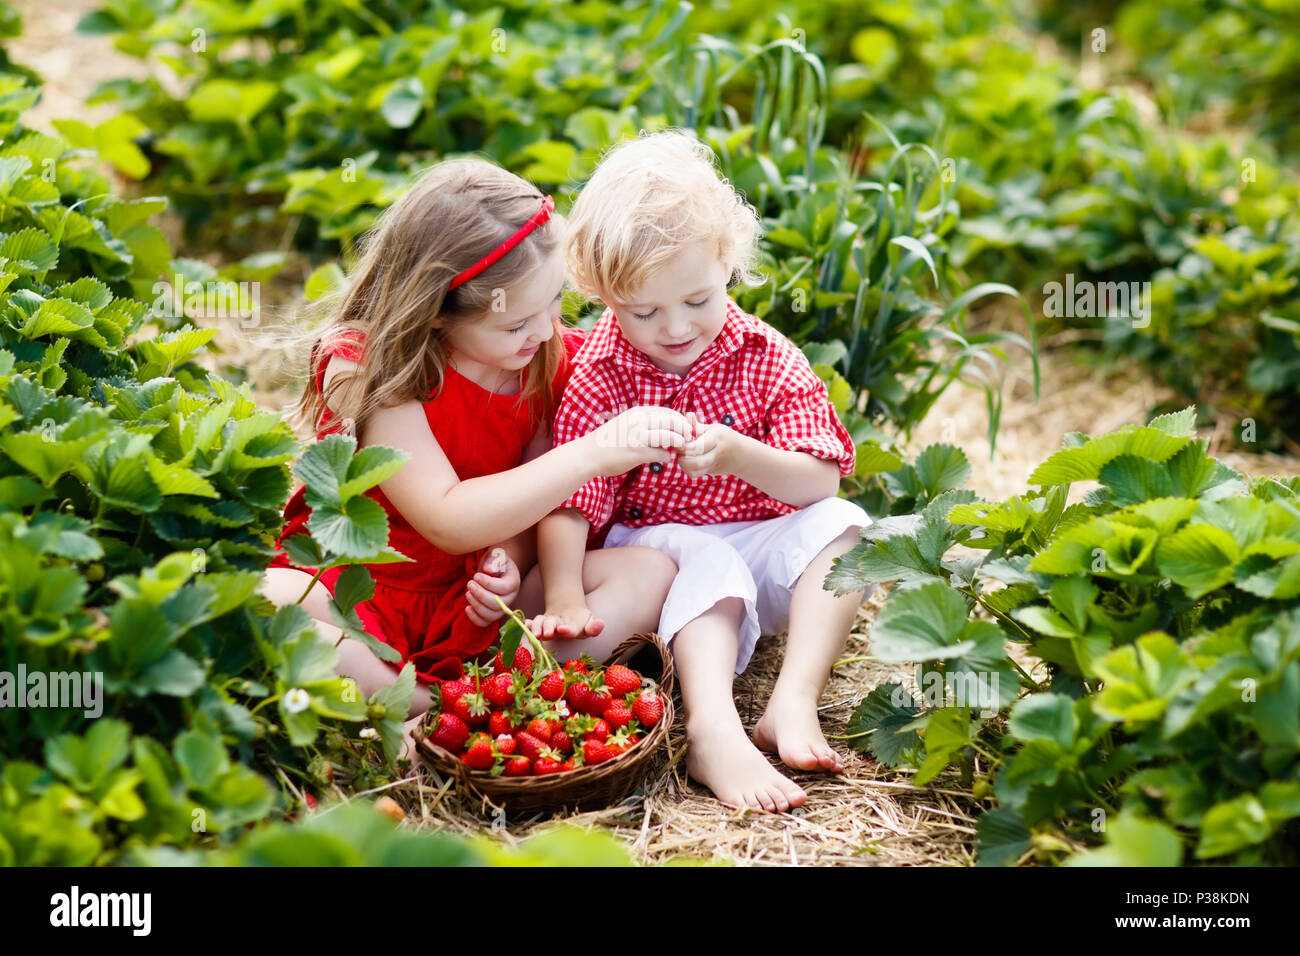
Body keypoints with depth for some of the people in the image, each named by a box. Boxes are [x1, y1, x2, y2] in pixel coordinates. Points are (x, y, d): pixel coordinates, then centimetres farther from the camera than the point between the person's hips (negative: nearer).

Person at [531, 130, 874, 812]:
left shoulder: (766, 358, -6)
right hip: (657, 547, -3)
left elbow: (820, 481, -12)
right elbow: (568, 501, -18)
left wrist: (738, 455, -32)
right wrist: (565, 597, -35)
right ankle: (713, 728, -50)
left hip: (763, 544, 3)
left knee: (840, 524, -21)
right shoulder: (598, 377, -12)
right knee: (710, 562, -33)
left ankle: (794, 702, -30)